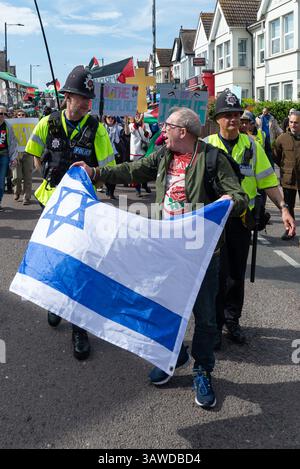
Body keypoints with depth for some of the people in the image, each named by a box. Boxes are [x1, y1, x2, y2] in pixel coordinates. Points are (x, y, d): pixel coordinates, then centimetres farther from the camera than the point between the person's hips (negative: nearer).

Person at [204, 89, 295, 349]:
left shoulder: (251, 145, 3)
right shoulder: (206, 145, -3)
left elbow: (268, 180, 4)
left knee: (237, 275, 12)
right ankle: (214, 325, 17)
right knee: (217, 274, 1)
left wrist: (283, 208, -5)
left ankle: (232, 320, 30)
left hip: (242, 219, 2)